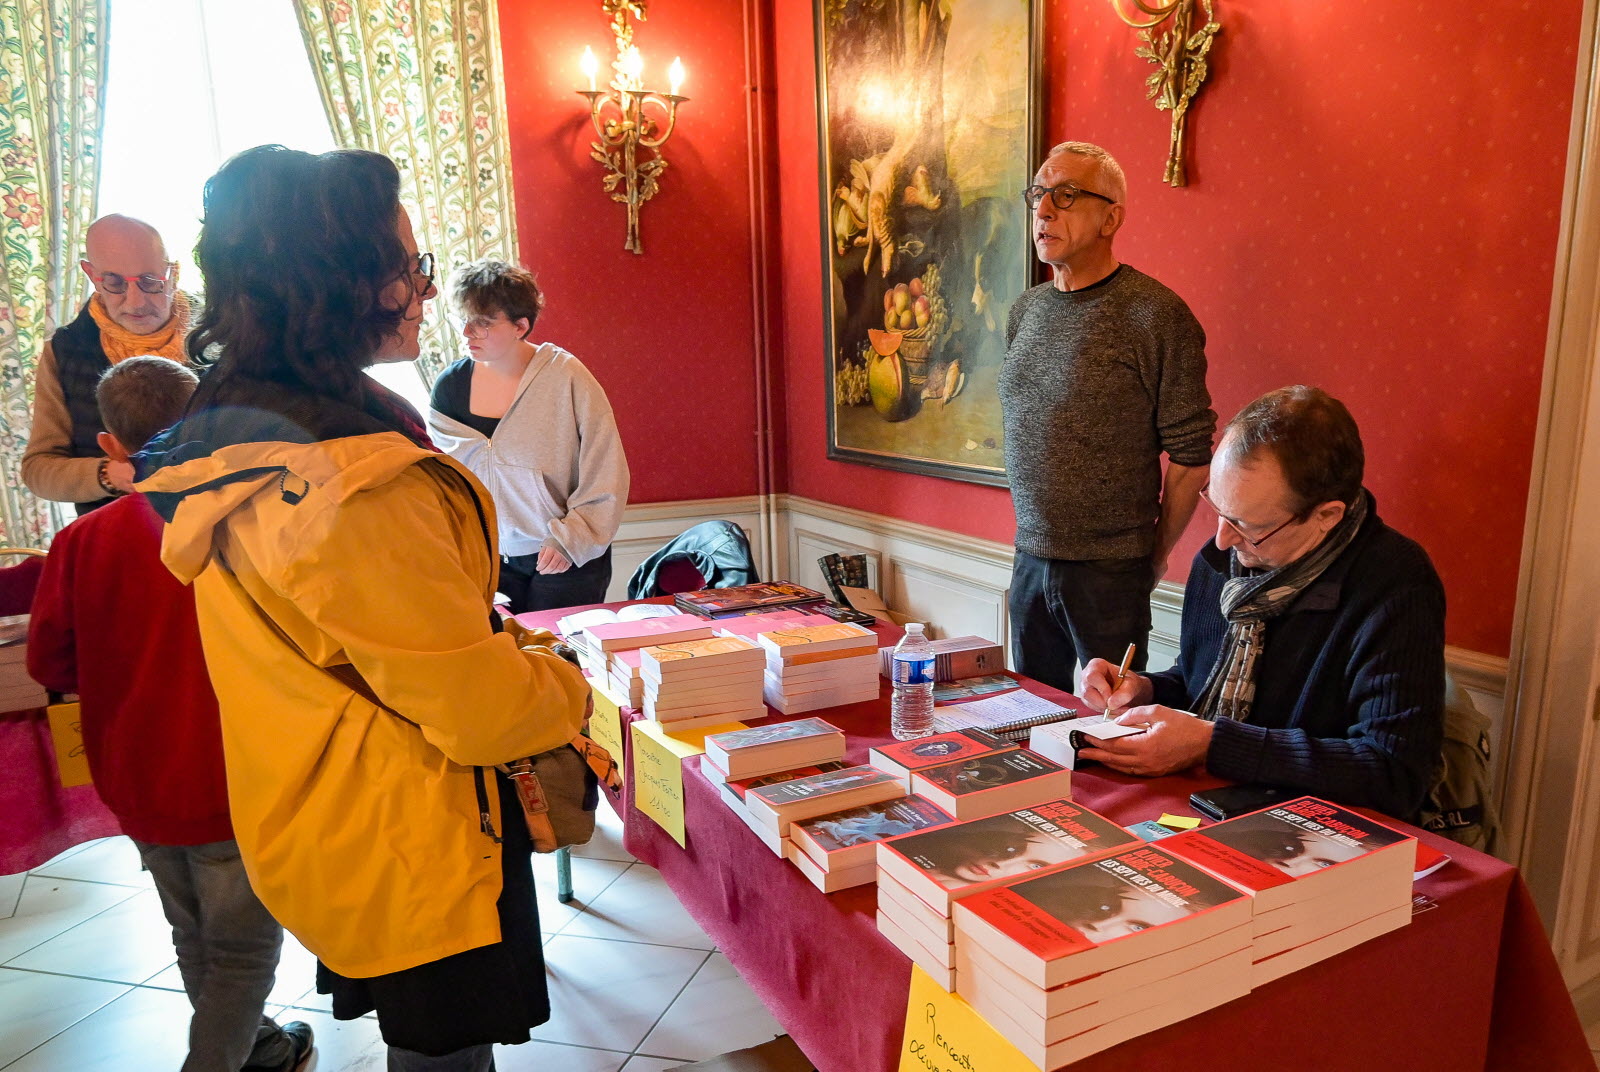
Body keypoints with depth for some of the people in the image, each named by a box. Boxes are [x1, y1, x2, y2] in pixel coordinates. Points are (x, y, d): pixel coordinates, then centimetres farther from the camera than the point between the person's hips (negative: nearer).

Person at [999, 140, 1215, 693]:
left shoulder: (1155, 314, -12)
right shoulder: (1025, 310, 8)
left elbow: (1189, 458, -10)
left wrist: (1155, 557, -1)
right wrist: (1037, 535, 13)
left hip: (1111, 570, -5)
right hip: (1030, 562, 6)